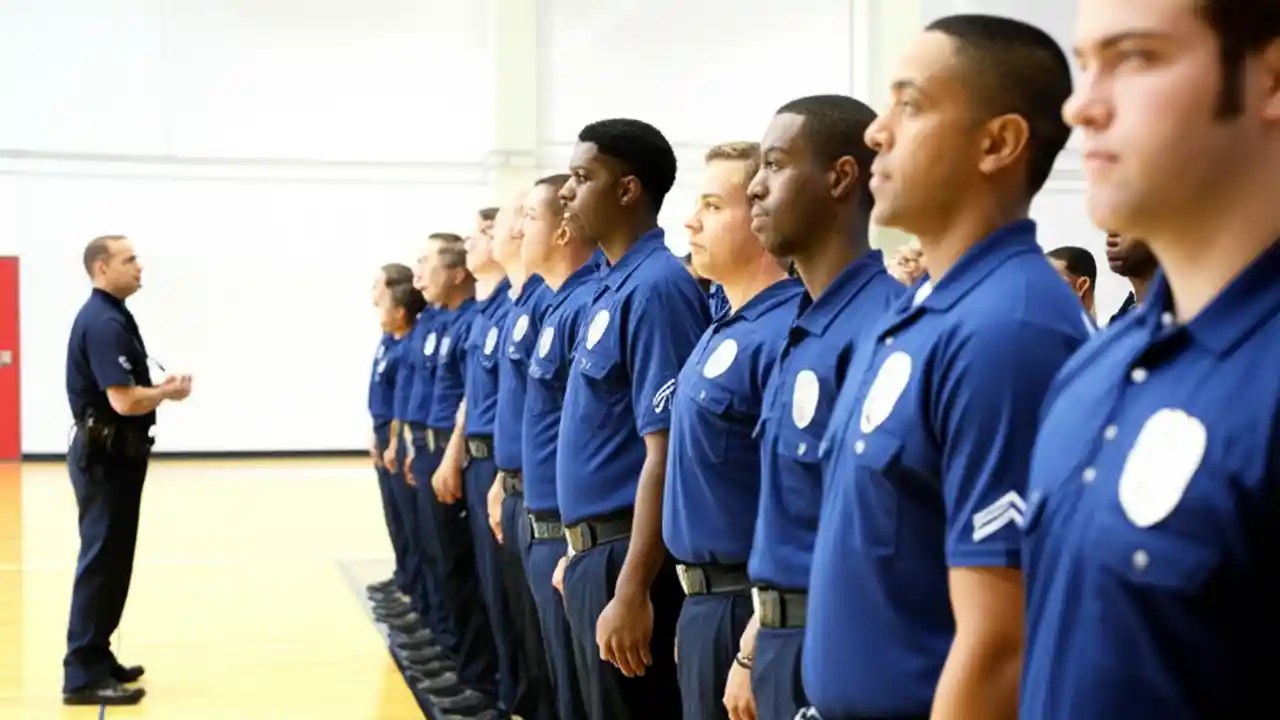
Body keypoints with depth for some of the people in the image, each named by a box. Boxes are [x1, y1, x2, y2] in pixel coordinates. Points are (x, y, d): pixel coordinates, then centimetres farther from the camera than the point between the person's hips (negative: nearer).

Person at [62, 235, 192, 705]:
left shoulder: (109, 316, 14)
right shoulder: (104, 322, -19)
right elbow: (124, 400, -26)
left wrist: (159, 389, 6)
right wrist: (167, 393, -9)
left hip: (111, 454, 11)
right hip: (106, 456, -11)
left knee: (111, 561, 15)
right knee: (102, 563, -7)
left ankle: (95, 658, 23)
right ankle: (83, 675, -3)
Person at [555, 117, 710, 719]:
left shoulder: (655, 288, -17)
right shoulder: (614, 284, 11)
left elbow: (665, 454, -22)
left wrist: (632, 590, -24)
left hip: (628, 553, -9)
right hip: (597, 548, 9)